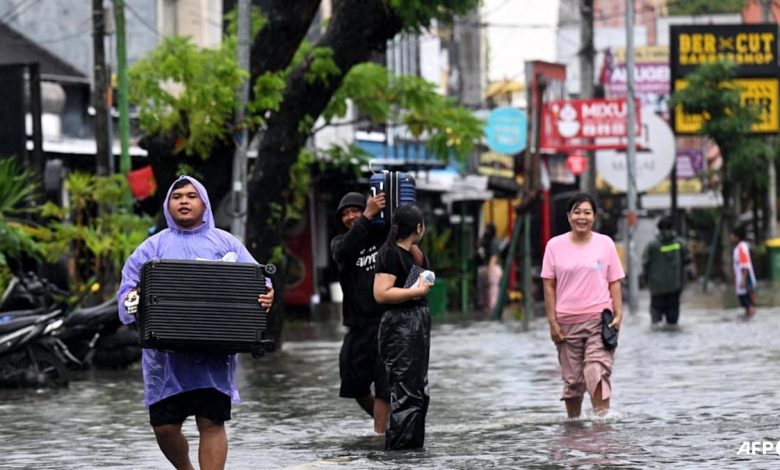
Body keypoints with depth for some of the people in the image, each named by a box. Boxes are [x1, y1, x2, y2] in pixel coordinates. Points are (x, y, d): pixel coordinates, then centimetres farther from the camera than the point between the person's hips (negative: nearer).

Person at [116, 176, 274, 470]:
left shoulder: (225, 244, 11)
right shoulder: (153, 247, 10)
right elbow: (128, 290, 4)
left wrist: (266, 298, -17)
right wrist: (135, 299, -20)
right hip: (166, 354, 1)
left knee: (211, 423, -5)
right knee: (164, 426, 1)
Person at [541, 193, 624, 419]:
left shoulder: (605, 244, 3)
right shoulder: (555, 246, 2)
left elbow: (614, 282, 6)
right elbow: (549, 286, 3)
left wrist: (618, 314, -3)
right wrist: (552, 321, -3)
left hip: (599, 319, -1)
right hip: (567, 322, 1)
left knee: (597, 372, -16)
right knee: (572, 379, 6)